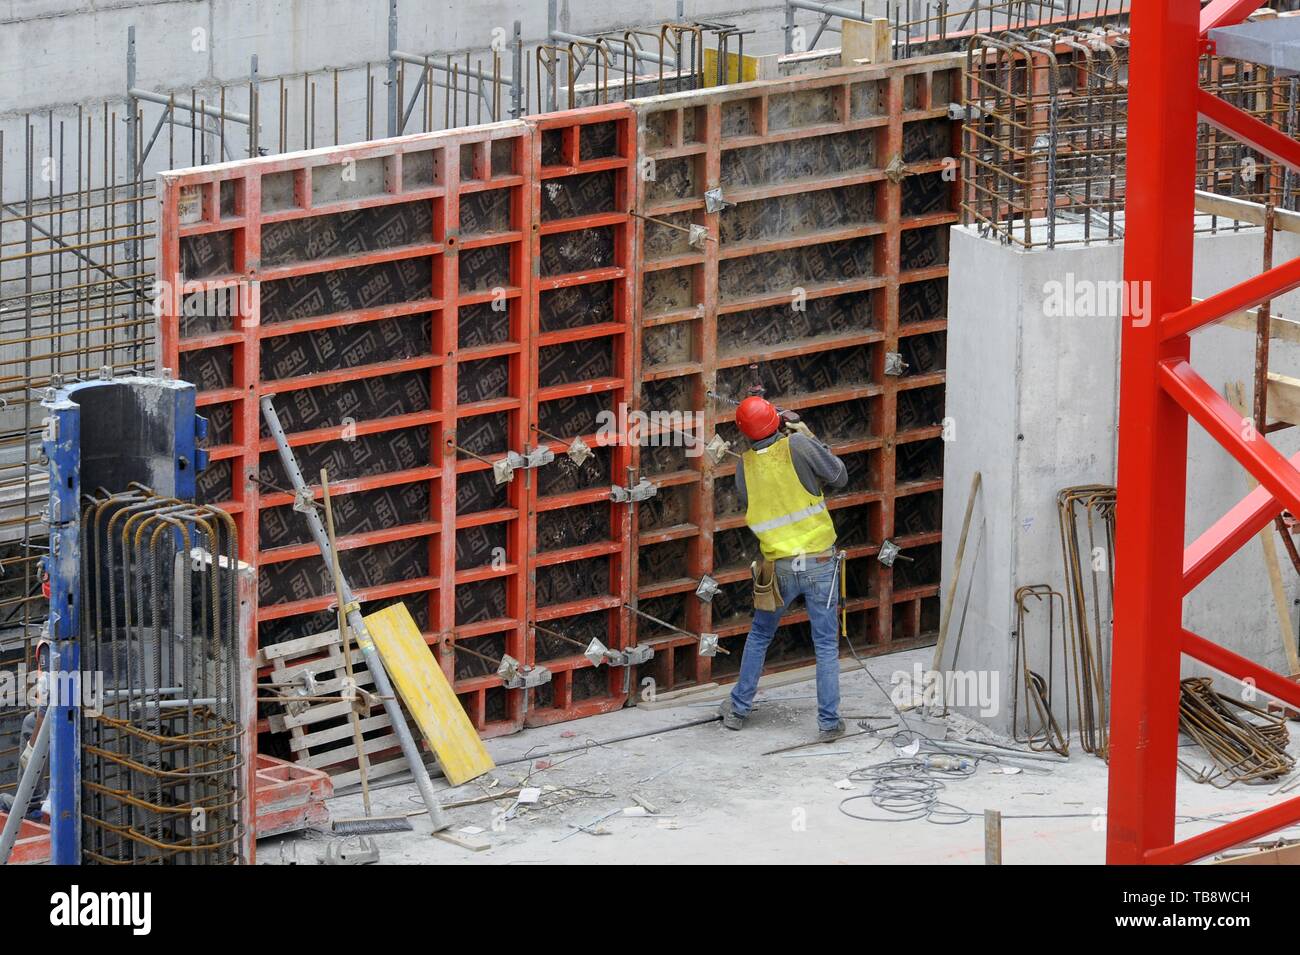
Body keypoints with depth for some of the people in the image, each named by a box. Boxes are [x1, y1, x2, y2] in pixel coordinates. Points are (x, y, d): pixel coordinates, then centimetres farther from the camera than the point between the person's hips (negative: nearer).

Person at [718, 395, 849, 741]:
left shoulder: (745, 466, -3)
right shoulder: (798, 446, -14)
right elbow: (840, 477, -5)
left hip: (778, 567, 2)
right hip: (819, 563, -2)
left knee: (759, 635, 22)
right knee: (826, 644, 5)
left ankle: (739, 708, 29)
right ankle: (829, 722, 5)